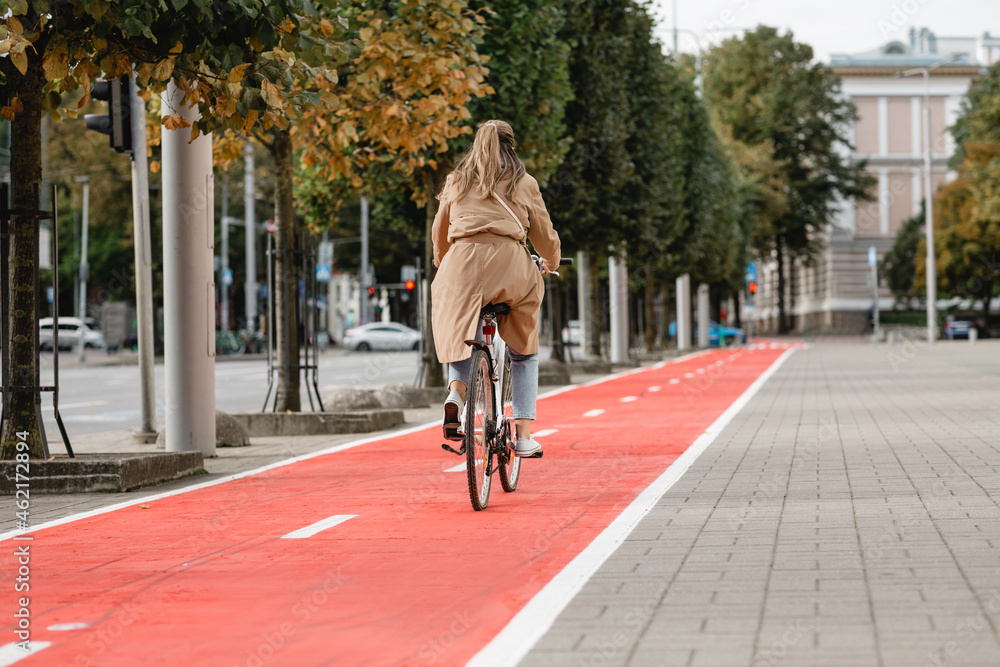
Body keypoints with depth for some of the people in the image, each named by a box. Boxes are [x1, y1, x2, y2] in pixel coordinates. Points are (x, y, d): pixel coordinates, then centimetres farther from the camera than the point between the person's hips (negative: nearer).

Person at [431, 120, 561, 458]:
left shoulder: (456, 182, 15)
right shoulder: (524, 184, 10)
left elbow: (440, 231, 25)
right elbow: (544, 235, 15)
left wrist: (442, 261, 45)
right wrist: (551, 262, 36)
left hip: (463, 264, 1)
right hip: (510, 265, -1)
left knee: (460, 336, 17)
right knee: (523, 351, 12)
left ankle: (456, 389, -17)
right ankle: (524, 435, 5)